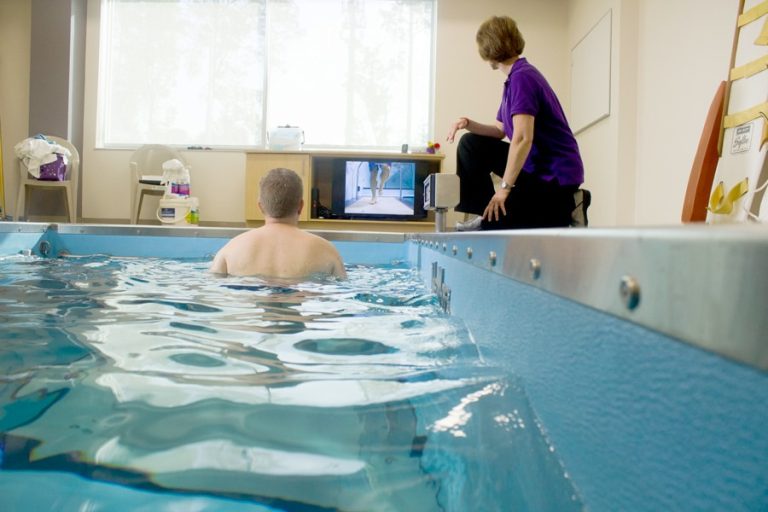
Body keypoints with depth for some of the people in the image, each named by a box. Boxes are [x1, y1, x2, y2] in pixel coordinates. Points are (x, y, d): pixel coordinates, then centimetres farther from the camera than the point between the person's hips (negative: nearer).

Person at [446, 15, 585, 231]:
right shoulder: (516, 78, 12)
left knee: (495, 224, -12)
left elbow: (523, 139, -28)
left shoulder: (522, 78, -20)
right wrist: (468, 123, 0)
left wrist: (504, 187, -26)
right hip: (533, 165, 10)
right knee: (471, 144, 8)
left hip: (555, 175, -10)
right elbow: (500, 131, 18)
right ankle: (487, 215, 7)